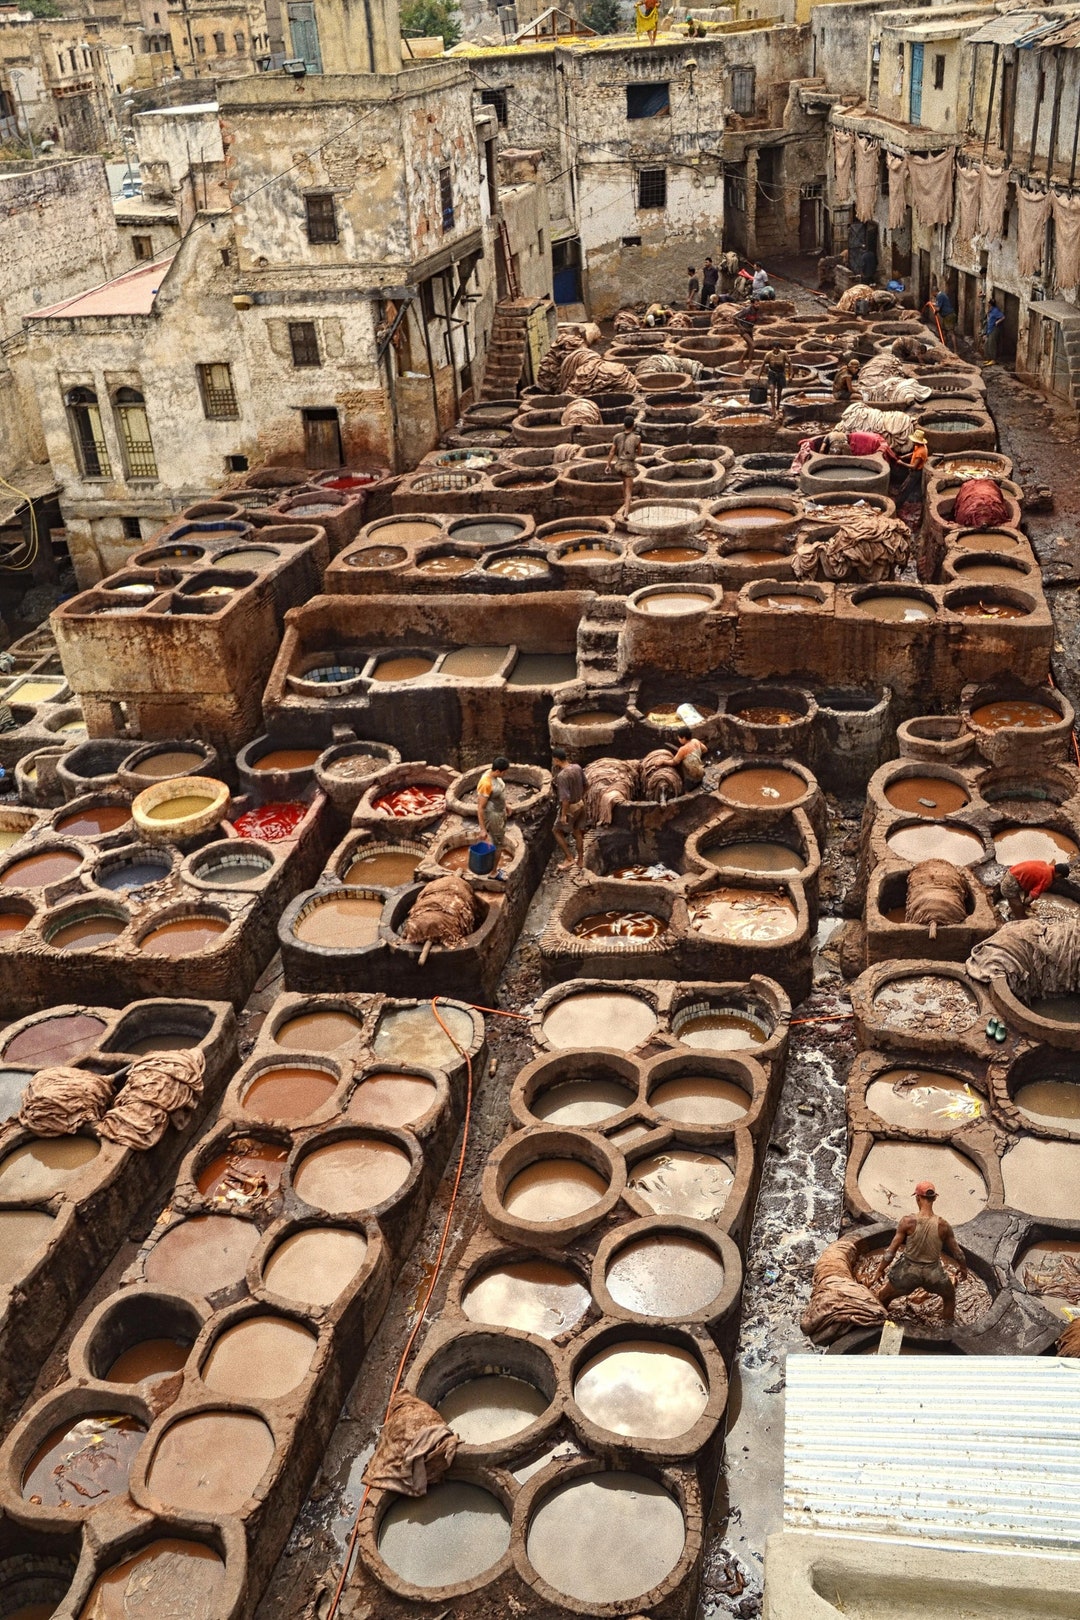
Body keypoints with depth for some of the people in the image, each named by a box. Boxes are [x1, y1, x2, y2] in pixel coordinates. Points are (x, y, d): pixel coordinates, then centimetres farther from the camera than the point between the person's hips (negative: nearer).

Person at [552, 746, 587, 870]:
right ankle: (580, 860, 29)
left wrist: (563, 815, -20)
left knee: (558, 832, 12)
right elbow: (584, 784, 9)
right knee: (578, 832, 19)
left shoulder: (562, 775, -28)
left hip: (570, 807, -7)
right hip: (580, 804, 7)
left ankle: (569, 858, 13)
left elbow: (565, 797, -28)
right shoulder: (577, 768, -5)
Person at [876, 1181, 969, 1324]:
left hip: (909, 1271, -2)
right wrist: (963, 1268, 20)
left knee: (882, 1298, 23)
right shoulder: (942, 1225, -15)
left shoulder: (908, 1222, -20)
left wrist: (880, 1271, 1)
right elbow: (957, 1252, -1)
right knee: (950, 1297, 34)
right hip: (933, 1273, 2)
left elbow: (891, 1250, -14)